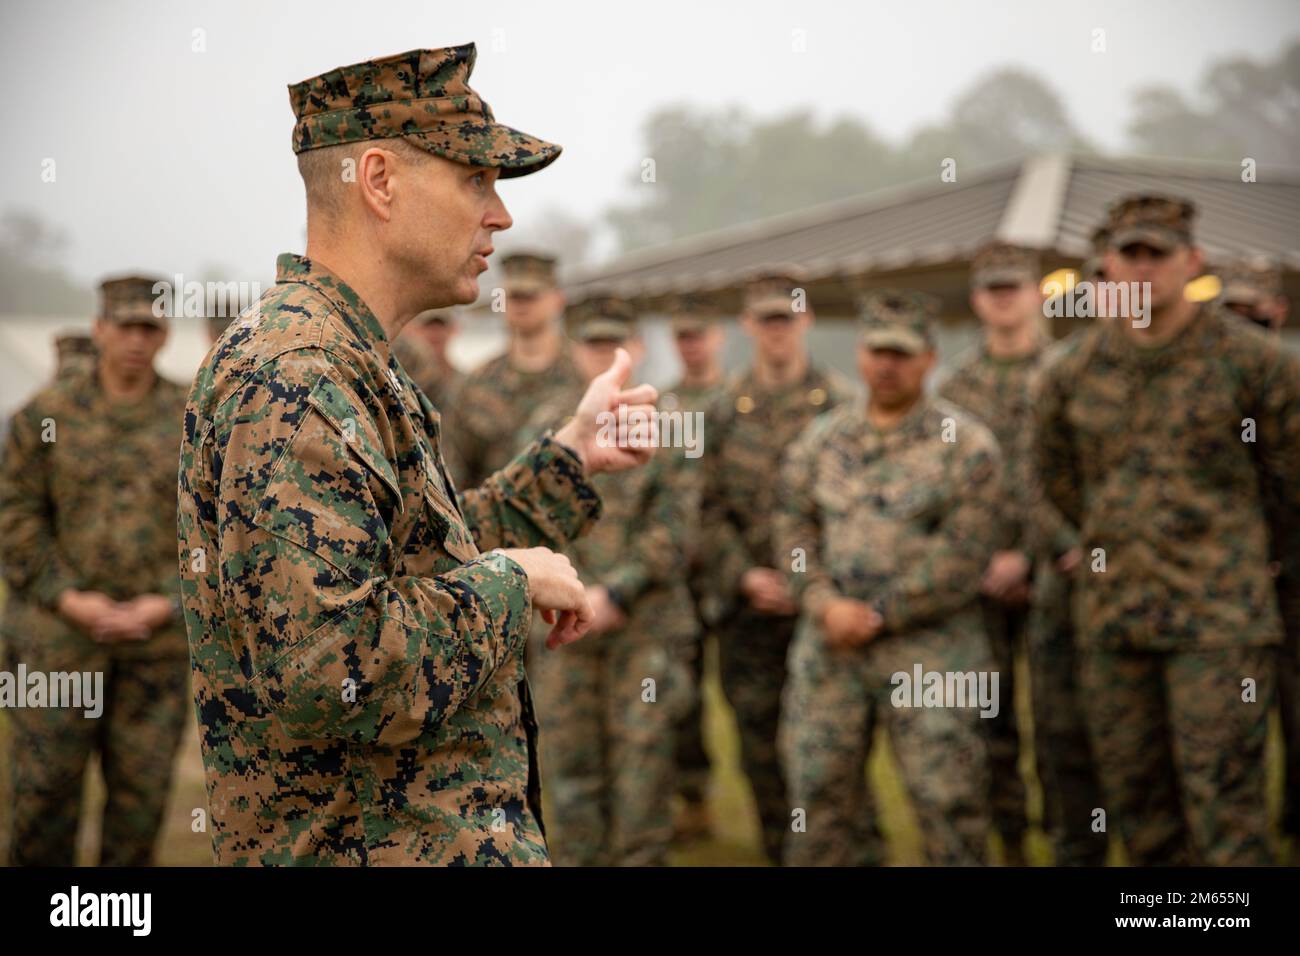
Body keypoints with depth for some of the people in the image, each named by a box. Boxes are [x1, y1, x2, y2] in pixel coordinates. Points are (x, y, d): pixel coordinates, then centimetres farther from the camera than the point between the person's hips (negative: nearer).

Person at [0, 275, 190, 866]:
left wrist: (163, 606, -11)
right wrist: (70, 601, -12)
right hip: (60, 628, -1)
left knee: (141, 782, 4)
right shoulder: (47, 413, -1)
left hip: (156, 635, 1)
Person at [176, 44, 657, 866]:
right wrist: (508, 580, -16)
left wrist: (571, 456, 18)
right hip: (377, 847, -10)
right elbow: (327, 670, -30)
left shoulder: (353, 367, 13)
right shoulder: (295, 381, -20)